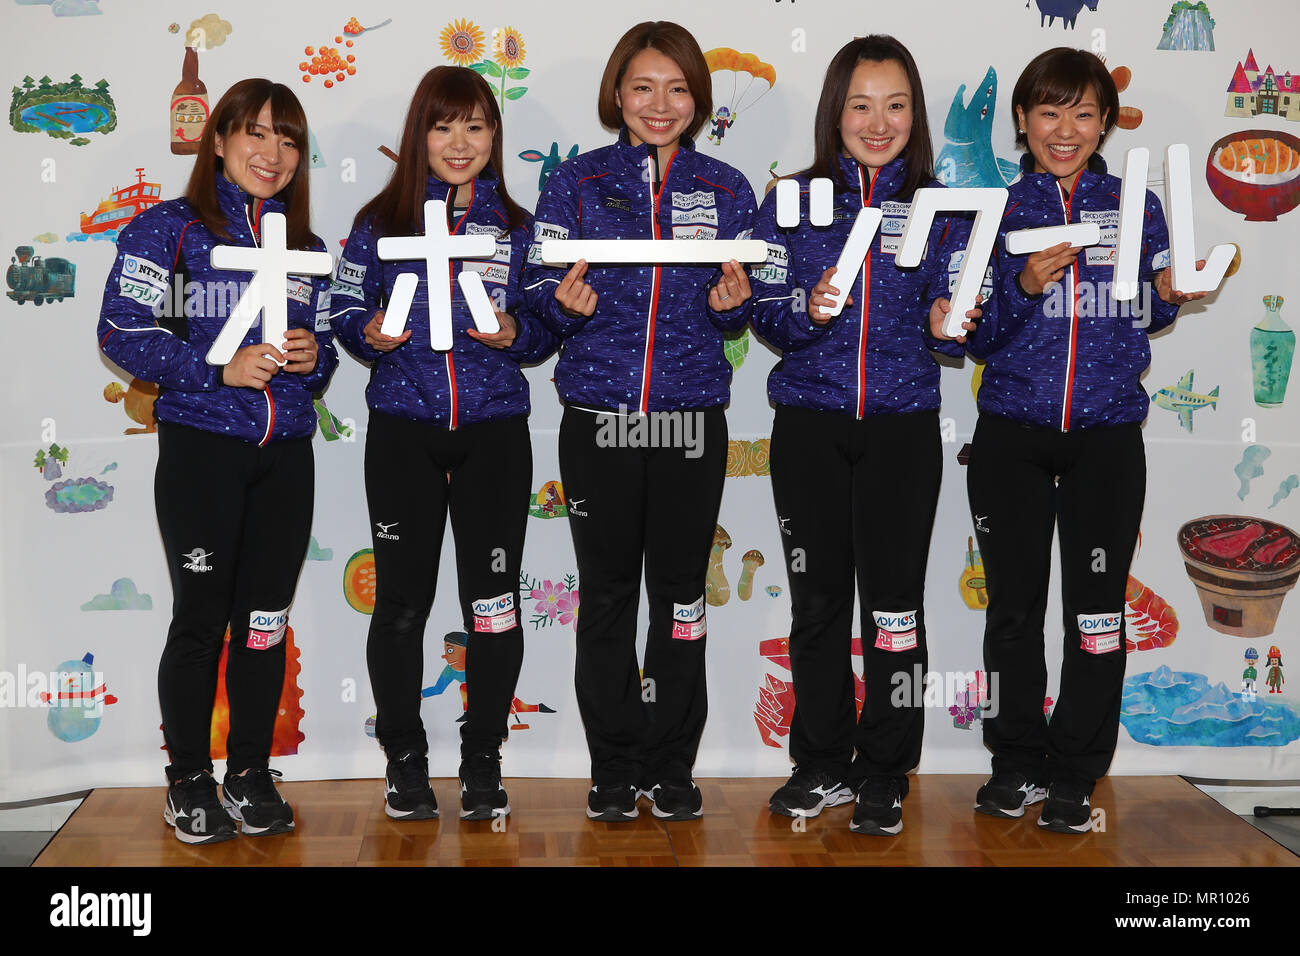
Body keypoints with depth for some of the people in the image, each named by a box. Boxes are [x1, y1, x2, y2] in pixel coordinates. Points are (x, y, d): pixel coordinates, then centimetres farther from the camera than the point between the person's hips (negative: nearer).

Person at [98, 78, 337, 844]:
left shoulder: (306, 246, 15)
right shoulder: (170, 228, -1)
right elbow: (124, 331, -9)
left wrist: (314, 357, -4)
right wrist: (221, 368, -18)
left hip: (285, 453, 4)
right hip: (201, 445, -4)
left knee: (266, 620, 8)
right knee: (201, 617, 1)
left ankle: (251, 775, 20)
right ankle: (190, 781, 14)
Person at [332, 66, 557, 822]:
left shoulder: (519, 229, 8)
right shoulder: (381, 223, 5)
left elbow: (549, 333, 10)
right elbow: (345, 314, 8)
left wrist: (514, 335, -11)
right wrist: (371, 335, -14)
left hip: (494, 429, 1)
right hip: (404, 431, 0)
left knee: (493, 598, 0)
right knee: (402, 599, 3)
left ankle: (483, 765, 14)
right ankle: (405, 763, 17)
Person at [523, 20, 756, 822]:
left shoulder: (726, 190, 9)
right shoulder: (577, 183, 5)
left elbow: (745, 312, 10)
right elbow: (542, 291, 2)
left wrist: (734, 302, -12)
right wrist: (568, 303, -19)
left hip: (693, 420, 1)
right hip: (598, 417, -1)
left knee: (681, 591, 6)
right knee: (607, 592, 5)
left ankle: (671, 767, 19)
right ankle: (614, 770, 17)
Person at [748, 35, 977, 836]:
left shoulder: (938, 209, 5)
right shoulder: (793, 201, 4)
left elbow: (954, 334, 6)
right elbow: (767, 317, 1)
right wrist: (809, 312, -19)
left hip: (902, 427, 0)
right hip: (810, 426, 1)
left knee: (894, 603, 2)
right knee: (817, 602, 7)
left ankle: (885, 776, 15)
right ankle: (824, 763, 21)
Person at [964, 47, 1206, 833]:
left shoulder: (1137, 206, 6)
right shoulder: (997, 213, 3)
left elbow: (1149, 318, 13)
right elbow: (978, 338, 0)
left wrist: (1173, 295, -8)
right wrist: (1025, 285, -17)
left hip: (1107, 435, 0)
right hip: (1012, 435, 0)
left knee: (1097, 608, 1)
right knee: (1014, 607, 7)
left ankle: (1075, 775, 12)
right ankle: (1018, 761, 21)